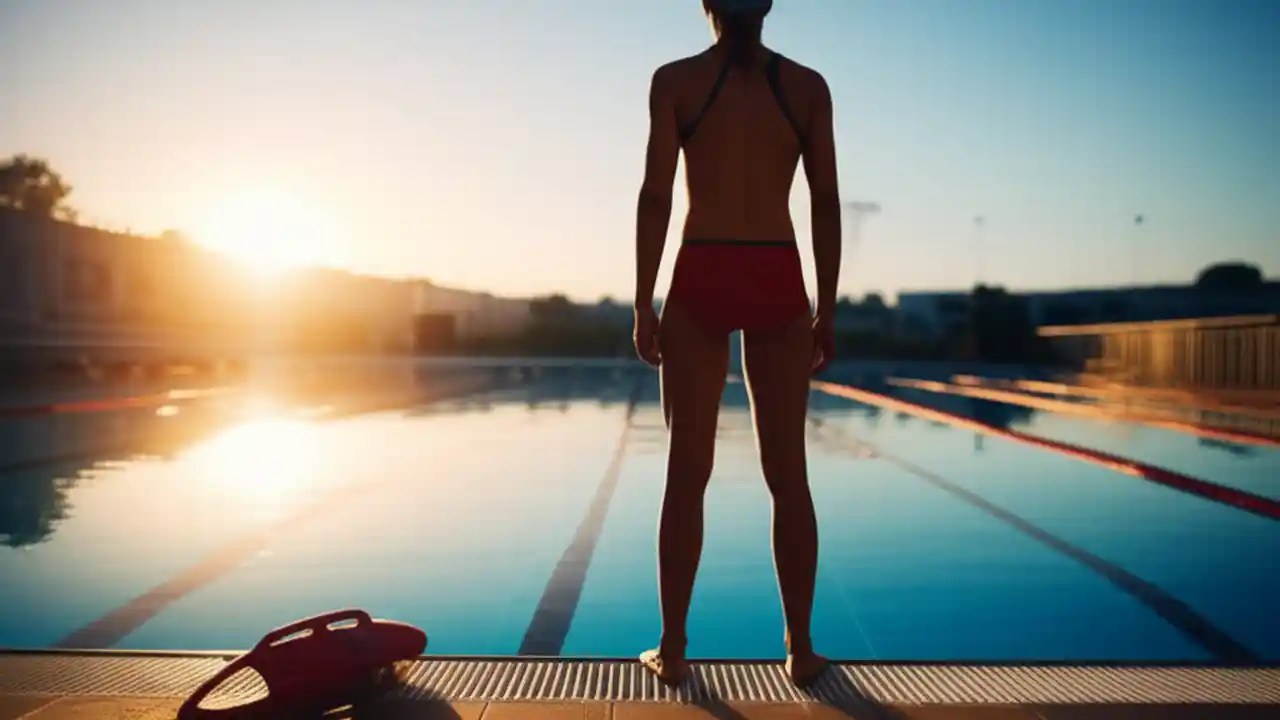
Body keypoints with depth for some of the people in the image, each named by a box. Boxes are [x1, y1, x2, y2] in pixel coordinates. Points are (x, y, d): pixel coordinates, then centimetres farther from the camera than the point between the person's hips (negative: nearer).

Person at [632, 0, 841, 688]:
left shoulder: (675, 80, 3)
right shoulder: (808, 85, 8)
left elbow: (656, 196, -5)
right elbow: (826, 204, 4)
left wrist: (642, 305, -1)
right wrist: (826, 310, 9)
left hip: (701, 282, -1)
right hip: (778, 284, 2)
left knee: (686, 472, 4)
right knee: (788, 475, 8)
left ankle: (672, 648, 9)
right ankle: (800, 647, 14)